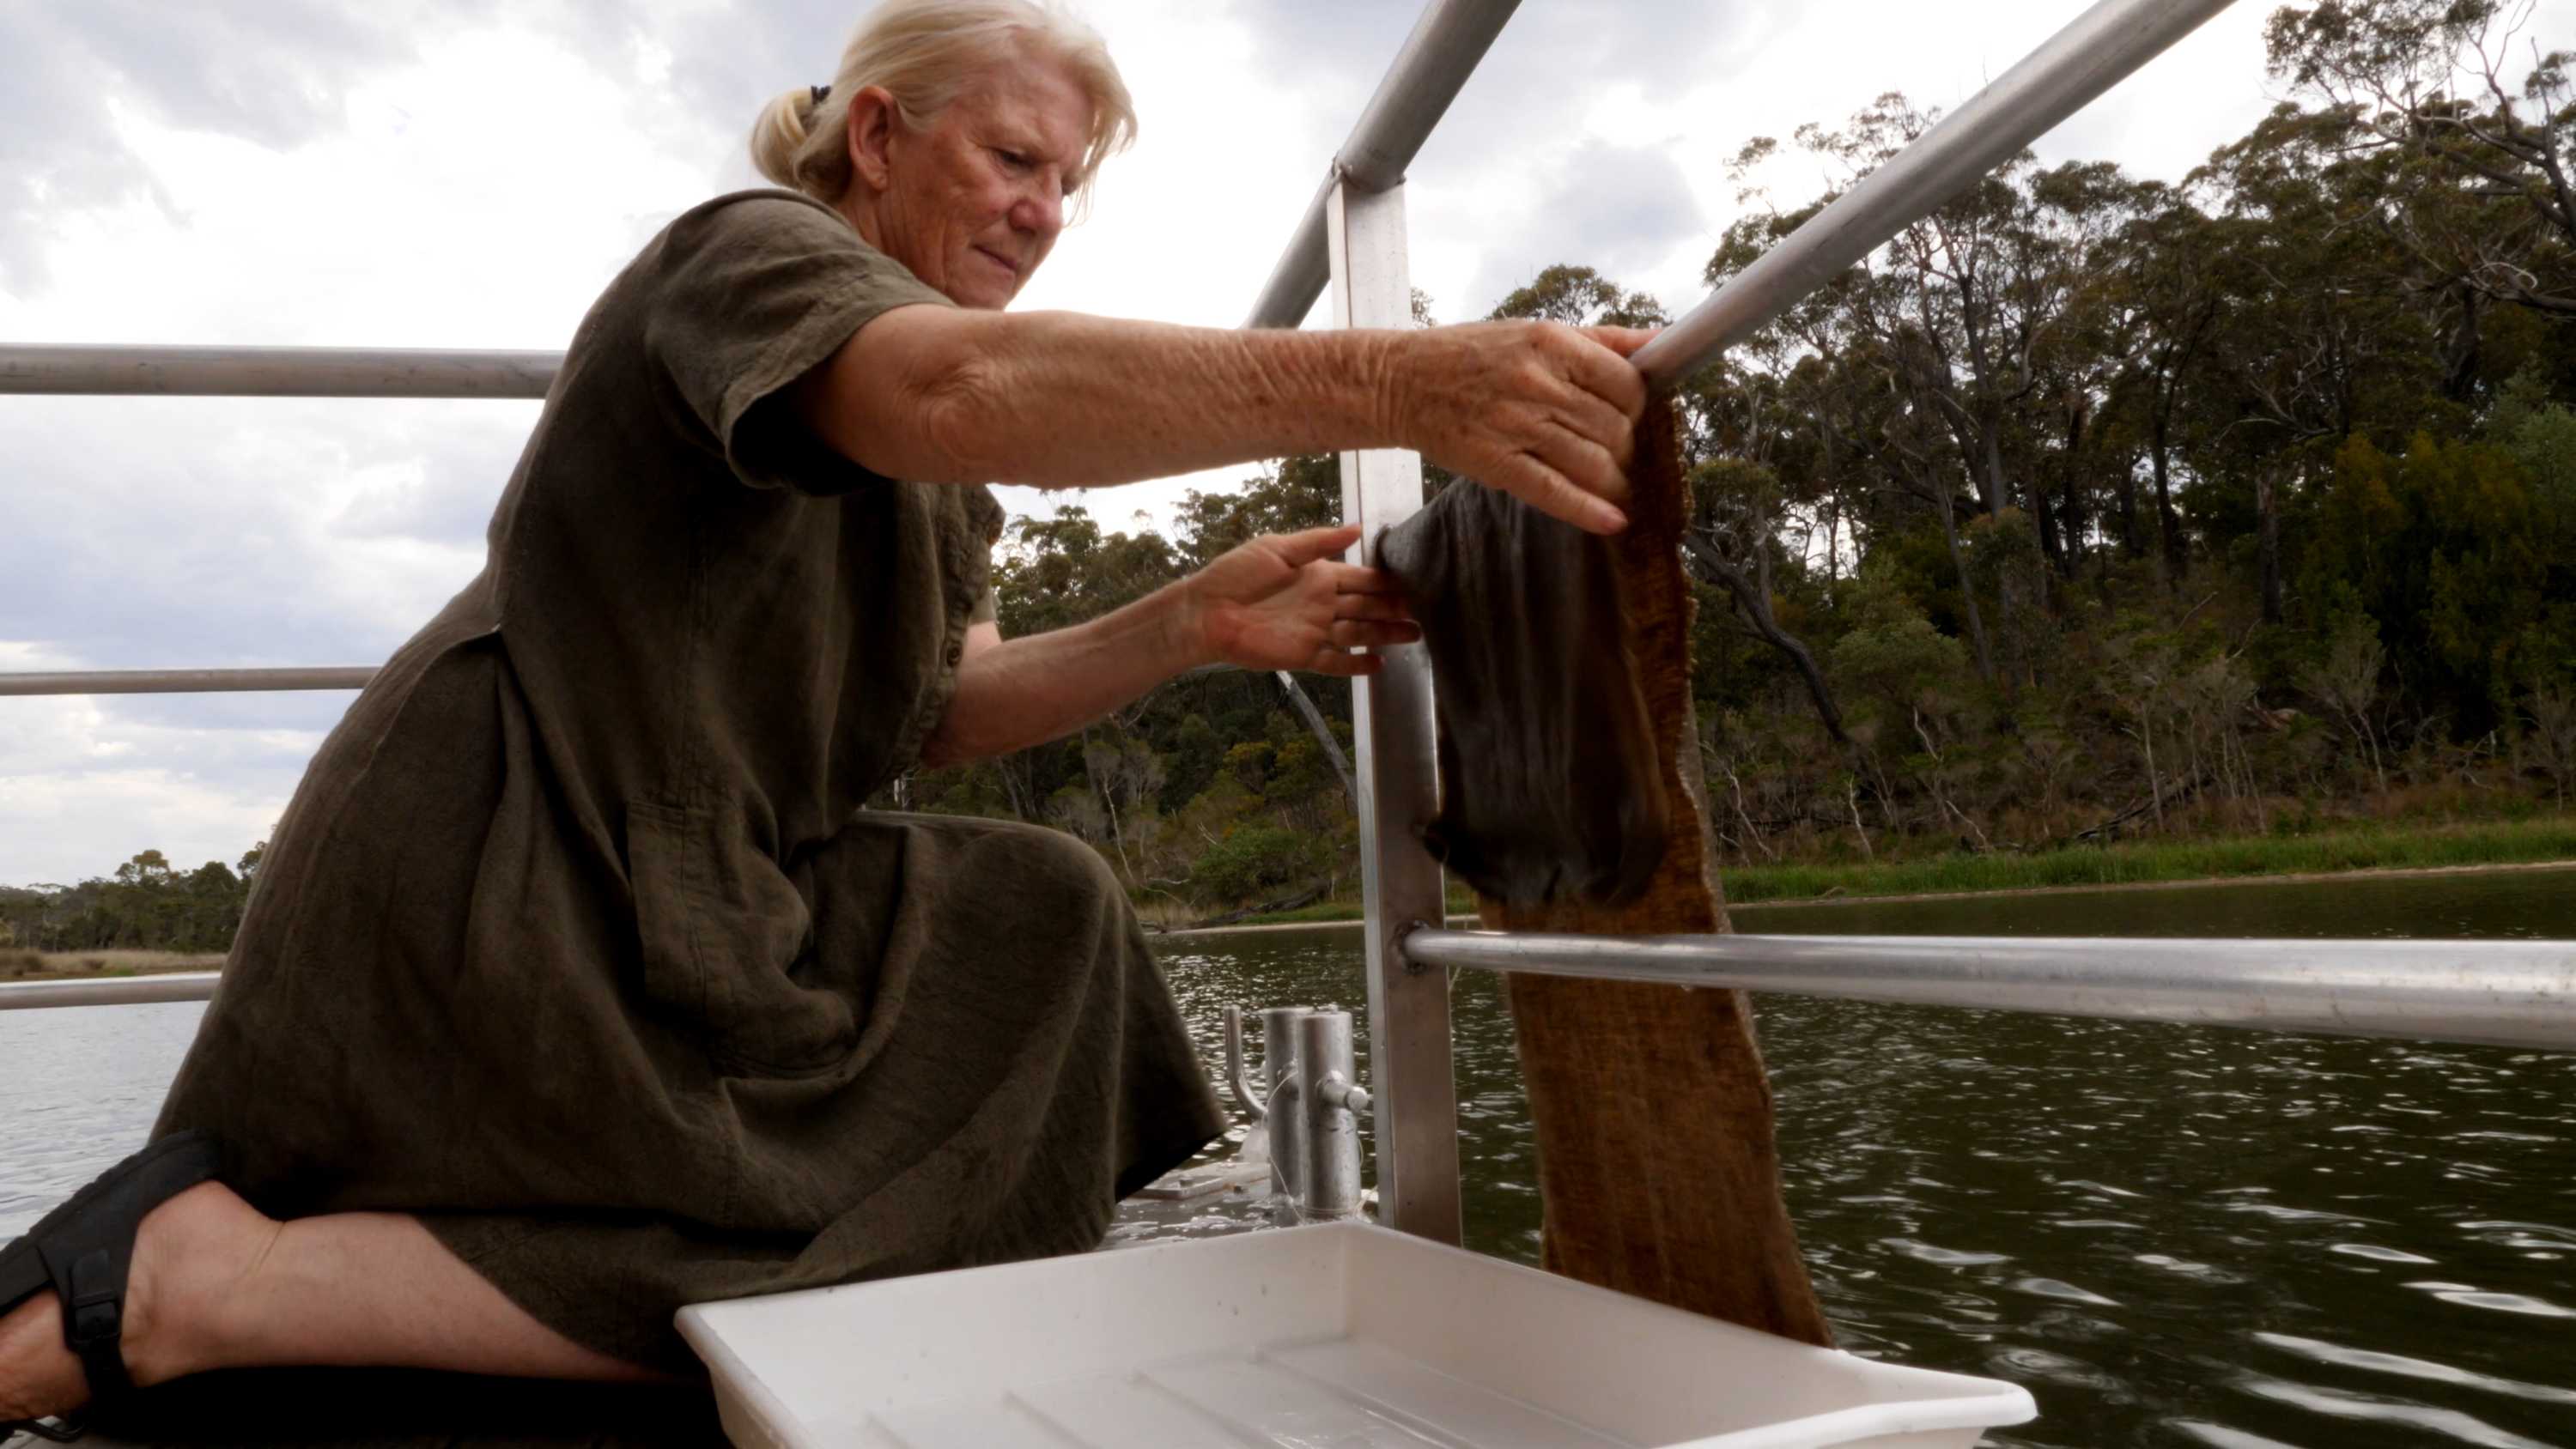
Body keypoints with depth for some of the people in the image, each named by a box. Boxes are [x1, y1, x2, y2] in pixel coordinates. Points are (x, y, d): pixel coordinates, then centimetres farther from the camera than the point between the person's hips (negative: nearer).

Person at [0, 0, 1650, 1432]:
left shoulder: (933, 485, 17)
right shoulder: (753, 253, -11)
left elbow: (946, 703, 4)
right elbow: (965, 386, -35)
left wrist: (1190, 627, -12)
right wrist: (1396, 384, -45)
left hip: (667, 894, 9)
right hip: (485, 888, -9)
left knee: (1041, 913, 0)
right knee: (865, 1258, -9)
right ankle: (205, 1273, -6)